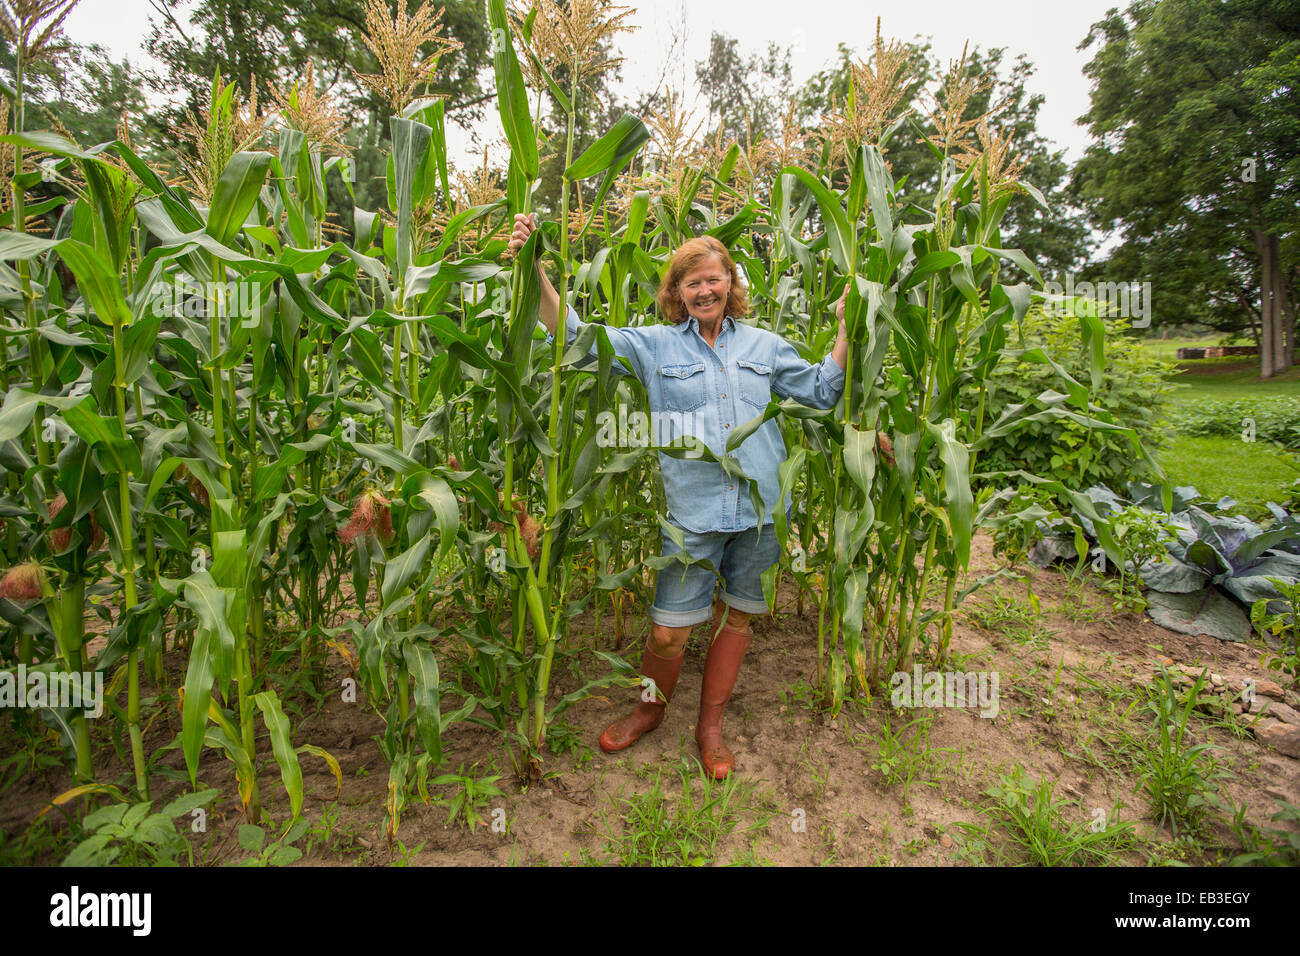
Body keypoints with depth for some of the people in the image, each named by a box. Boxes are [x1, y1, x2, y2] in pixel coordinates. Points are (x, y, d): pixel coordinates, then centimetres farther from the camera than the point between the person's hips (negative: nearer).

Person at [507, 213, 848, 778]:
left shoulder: (763, 345, 13)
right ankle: (650, 709, 34)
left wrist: (848, 330, 8)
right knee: (669, 631, 0)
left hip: (761, 508, 3)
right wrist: (535, 271, -11)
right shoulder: (654, 345, 5)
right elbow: (576, 338, -1)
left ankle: (710, 726, 36)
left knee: (737, 616, 14)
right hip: (693, 513, -2)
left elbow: (821, 389, 18)